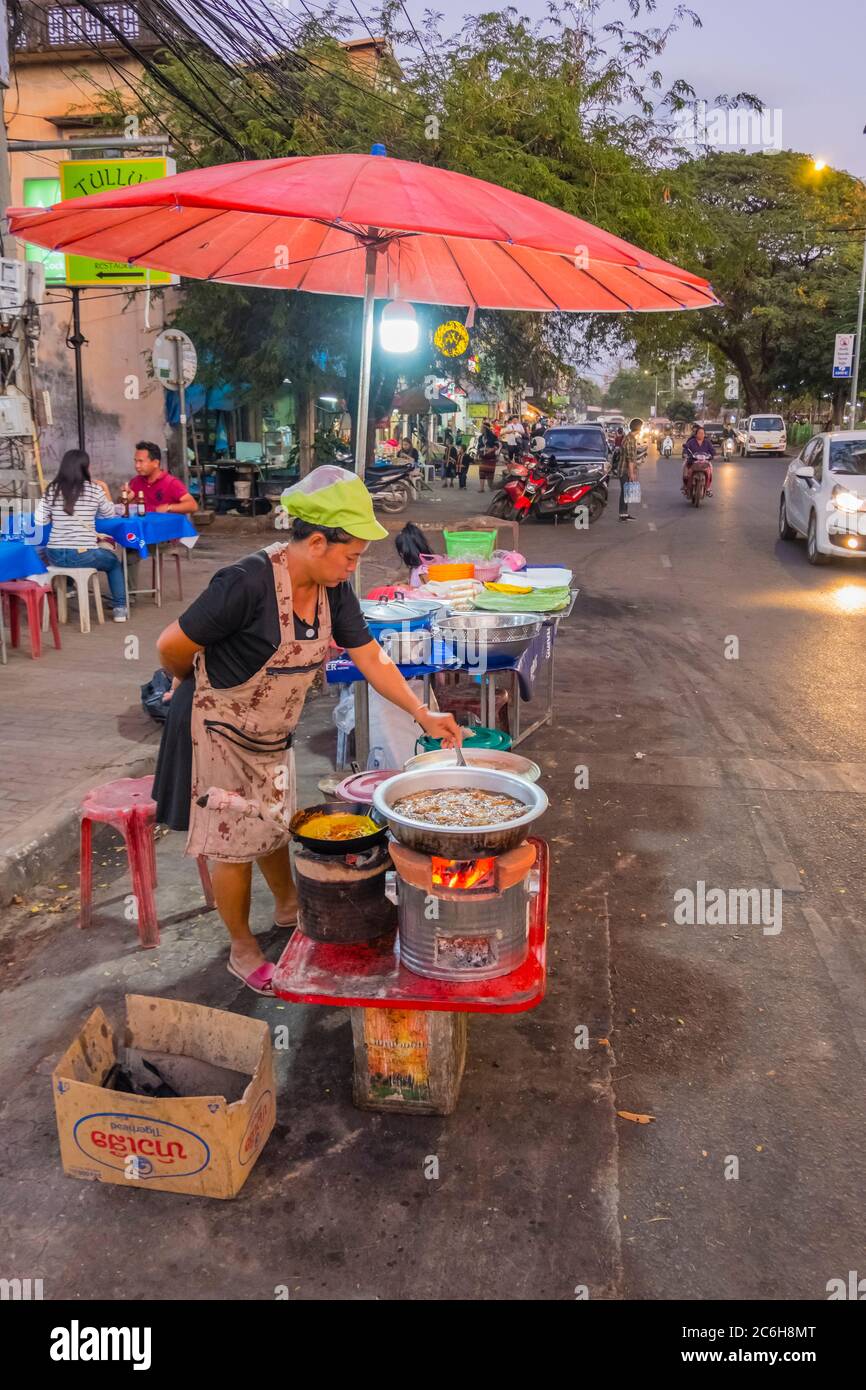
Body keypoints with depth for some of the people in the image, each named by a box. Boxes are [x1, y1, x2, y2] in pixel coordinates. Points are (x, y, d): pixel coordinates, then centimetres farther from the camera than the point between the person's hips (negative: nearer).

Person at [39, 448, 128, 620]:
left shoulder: (52, 489, 0)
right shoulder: (94, 490, -5)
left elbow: (39, 520, 1)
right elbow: (109, 513, 12)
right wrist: (105, 490, 27)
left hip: (55, 555, 3)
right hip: (84, 555, -3)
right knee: (114, 562, 28)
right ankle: (119, 608, 23)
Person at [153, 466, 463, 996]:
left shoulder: (333, 589, -7)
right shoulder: (248, 583, -31)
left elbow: (371, 658, -2)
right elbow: (173, 647, -24)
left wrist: (423, 713, -10)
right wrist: (202, 684, -3)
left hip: (272, 735, 7)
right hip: (219, 732, -7)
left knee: (273, 824, 24)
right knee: (234, 840, 7)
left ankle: (289, 907, 48)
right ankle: (244, 950, 26)